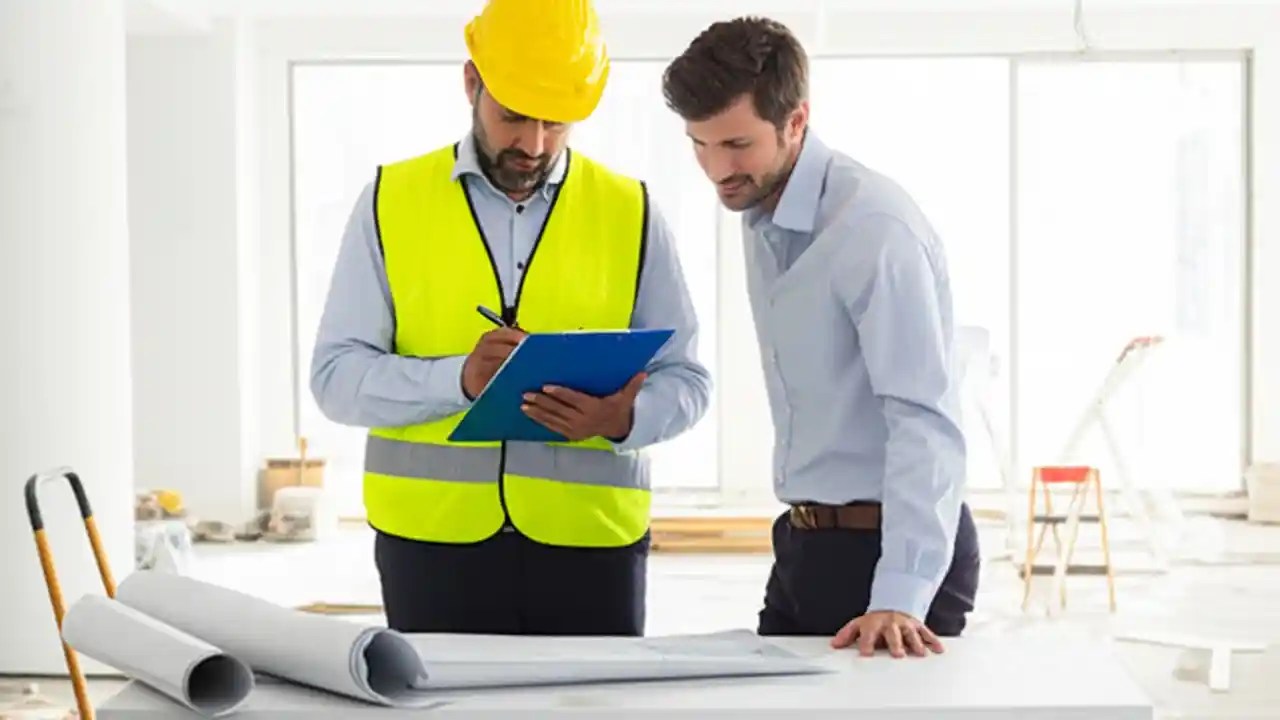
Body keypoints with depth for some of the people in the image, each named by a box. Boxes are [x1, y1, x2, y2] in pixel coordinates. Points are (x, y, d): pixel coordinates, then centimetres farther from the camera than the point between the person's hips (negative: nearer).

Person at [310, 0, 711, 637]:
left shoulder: (631, 213, 4)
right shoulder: (390, 201, 2)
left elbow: (686, 379, 5)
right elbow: (335, 377, -2)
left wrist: (625, 418, -17)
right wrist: (458, 378, -20)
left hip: (590, 542, 1)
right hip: (432, 541, 0)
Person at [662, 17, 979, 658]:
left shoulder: (875, 228, -22)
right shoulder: (759, 216, 6)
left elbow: (925, 422, -27)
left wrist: (900, 597, -34)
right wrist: (801, 532, 13)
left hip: (887, 545, -8)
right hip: (803, 540, 8)